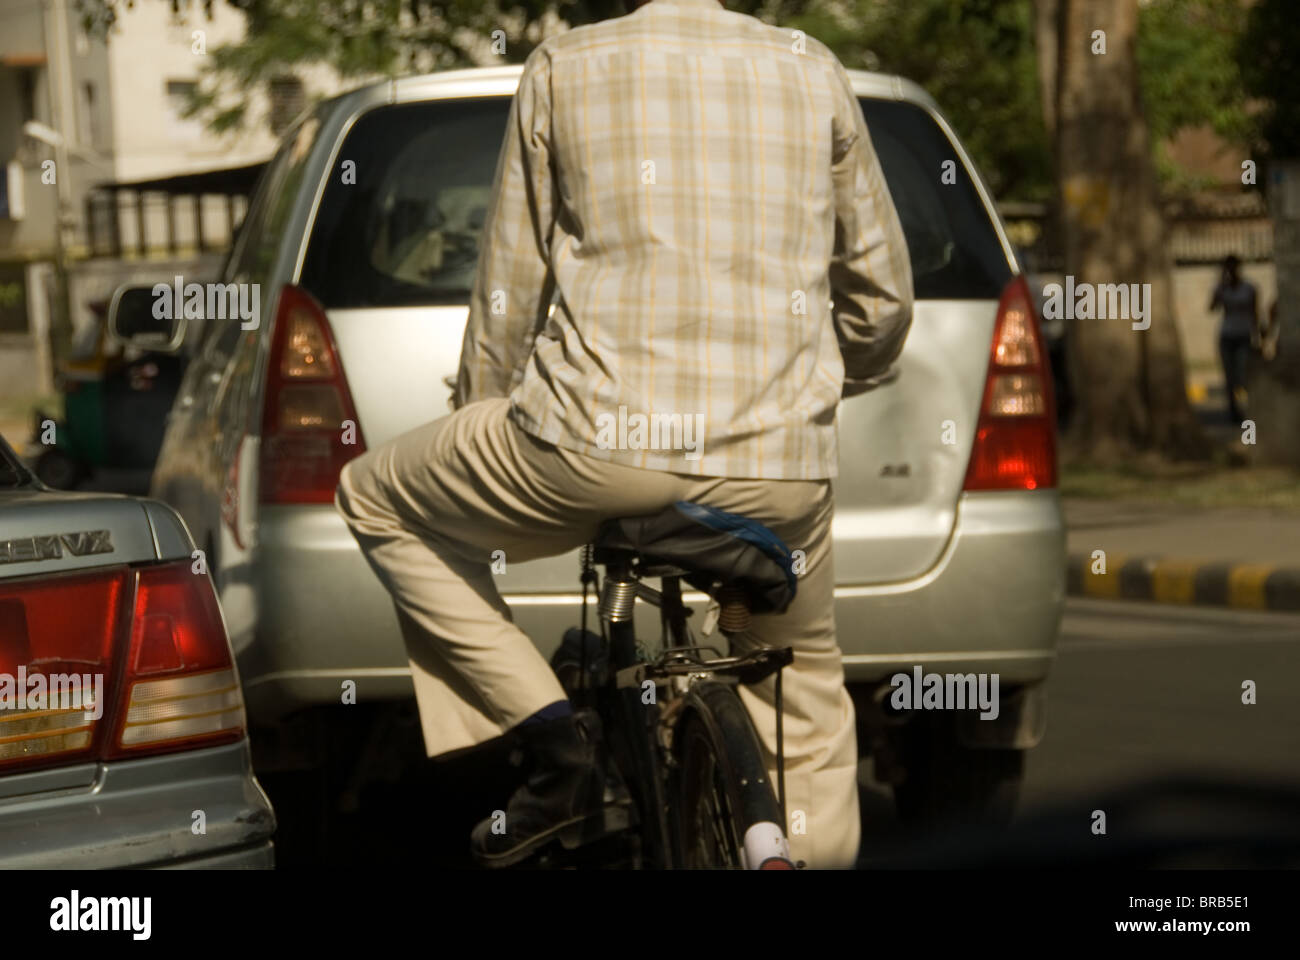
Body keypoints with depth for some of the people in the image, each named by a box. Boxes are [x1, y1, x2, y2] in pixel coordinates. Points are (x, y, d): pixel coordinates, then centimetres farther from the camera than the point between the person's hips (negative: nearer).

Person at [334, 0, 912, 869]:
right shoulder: (814, 72, 12)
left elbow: (510, 290, 9)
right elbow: (882, 290, 18)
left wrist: (482, 426, 25)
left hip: (600, 441, -3)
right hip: (781, 467, 3)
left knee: (378, 500, 21)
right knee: (806, 690, 29)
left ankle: (556, 735, 9)